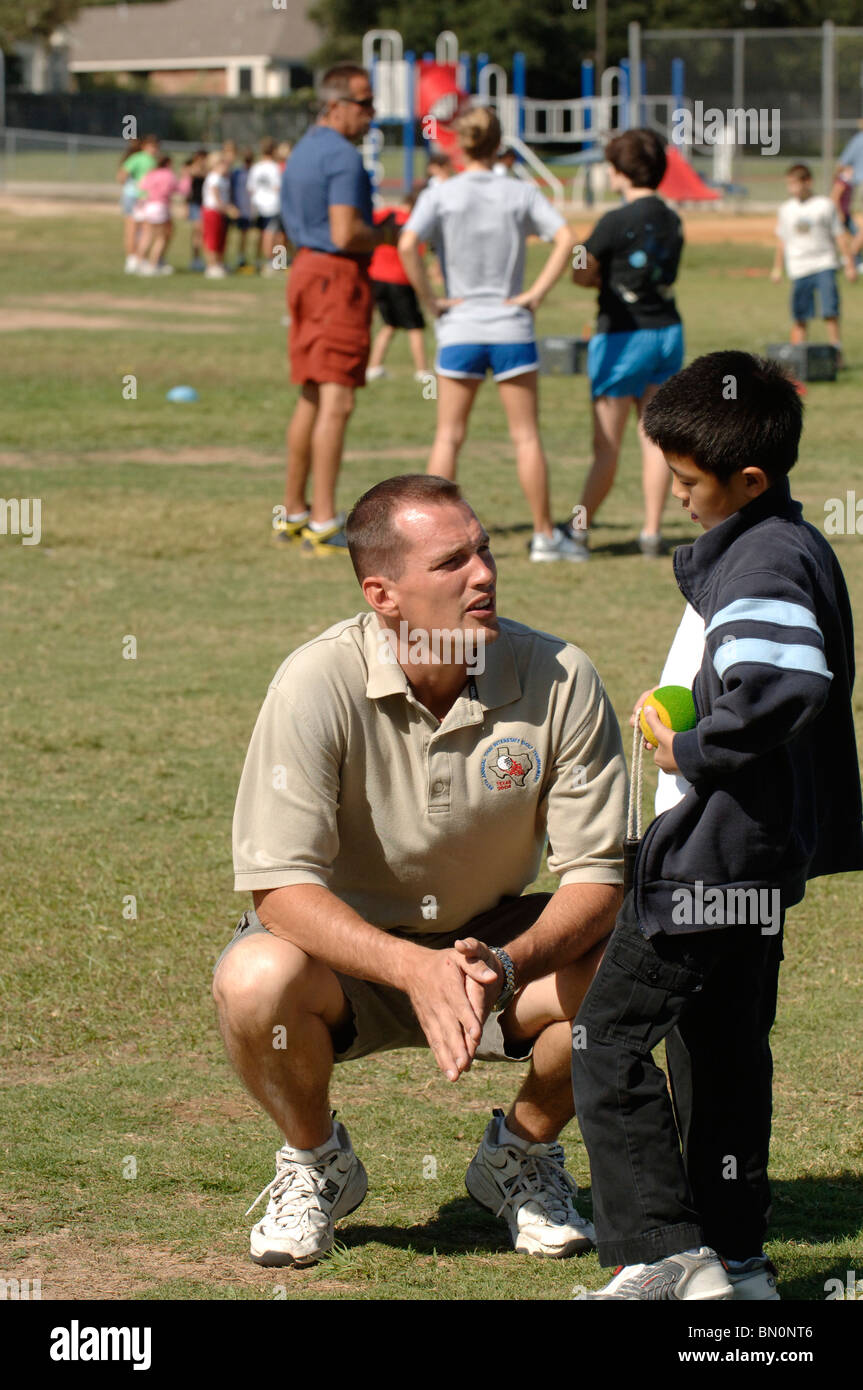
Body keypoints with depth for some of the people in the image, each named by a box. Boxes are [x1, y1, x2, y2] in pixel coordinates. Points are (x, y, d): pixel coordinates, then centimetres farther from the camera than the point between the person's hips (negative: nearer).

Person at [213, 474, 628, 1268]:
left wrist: (507, 964, -34)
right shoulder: (319, 686, -23)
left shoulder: (558, 680, -17)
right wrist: (415, 970, -39)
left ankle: (522, 1153, 6)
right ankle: (315, 1163, 0)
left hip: (492, 942, 2)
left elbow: (597, 873, -14)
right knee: (255, 983, -34)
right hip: (345, 945, -2)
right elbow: (279, 883, -25)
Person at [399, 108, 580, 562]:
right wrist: (535, 293, -4)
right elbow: (565, 239, -9)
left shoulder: (440, 195, -3)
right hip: (512, 329, 0)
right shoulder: (521, 193, 1)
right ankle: (545, 534, 8)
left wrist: (431, 300, -8)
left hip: (459, 331, 0)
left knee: (448, 435, 6)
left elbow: (407, 245, -18)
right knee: (526, 436, 5)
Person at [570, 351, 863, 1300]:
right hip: (767, 851, 11)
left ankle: (665, 1254, -8)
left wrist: (691, 754, -22)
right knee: (722, 1046, 18)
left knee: (609, 1041, -5)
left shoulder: (761, 565, -20)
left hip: (714, 854, -11)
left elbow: (781, 690, -37)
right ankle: (735, 1259, 23)